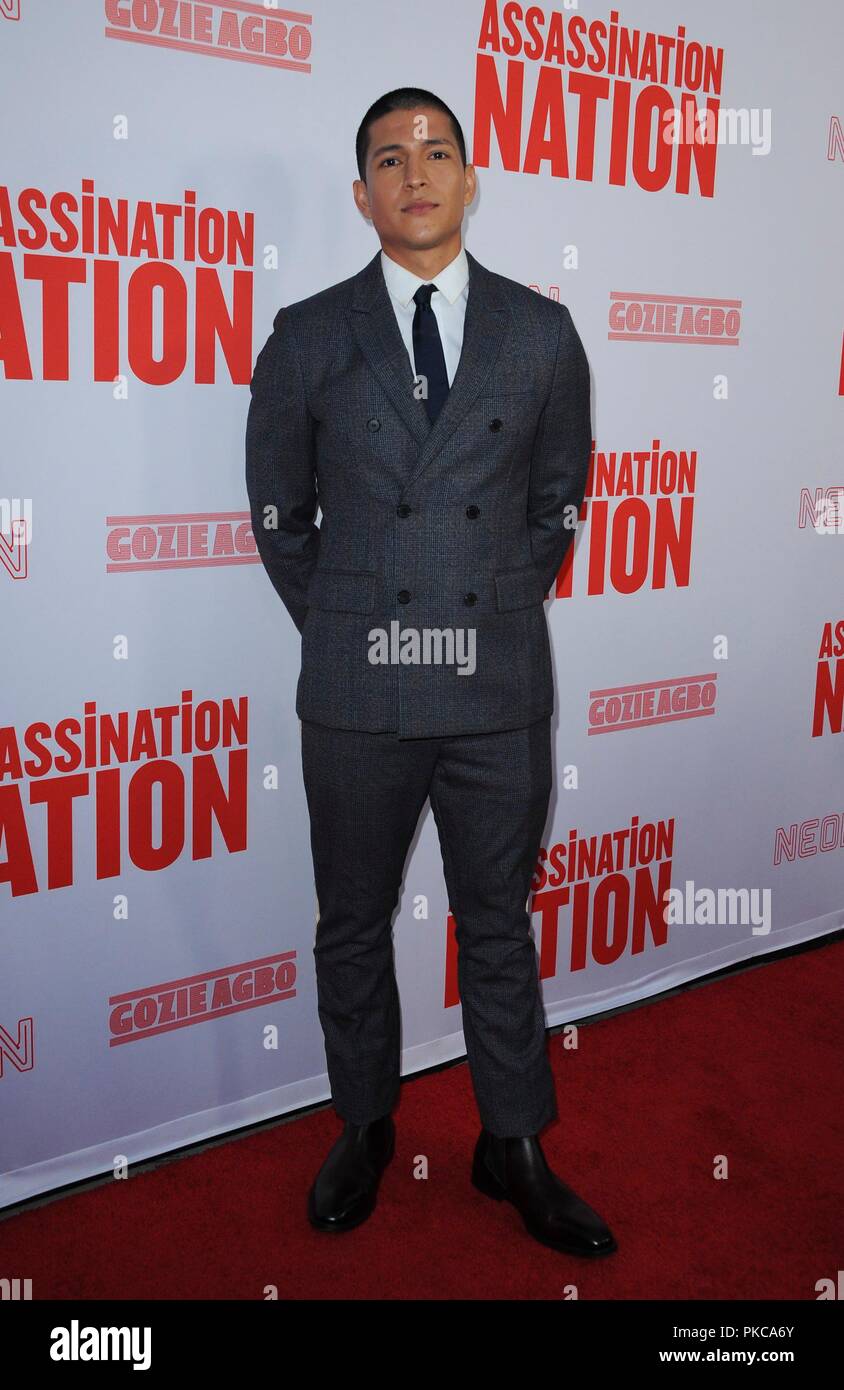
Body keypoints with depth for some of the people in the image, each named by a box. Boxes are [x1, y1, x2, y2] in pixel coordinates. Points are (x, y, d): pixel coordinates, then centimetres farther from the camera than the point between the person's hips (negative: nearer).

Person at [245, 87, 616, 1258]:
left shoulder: (542, 333, 4)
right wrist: (340, 633, 5)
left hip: (500, 689, 1)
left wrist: (502, 613, 6)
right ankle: (364, 1133, 34)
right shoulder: (308, 337, 2)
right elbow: (280, 514, 8)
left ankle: (514, 1148, 31)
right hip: (358, 697, 0)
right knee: (353, 928, 13)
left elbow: (558, 502, 13)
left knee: (500, 924, 13)